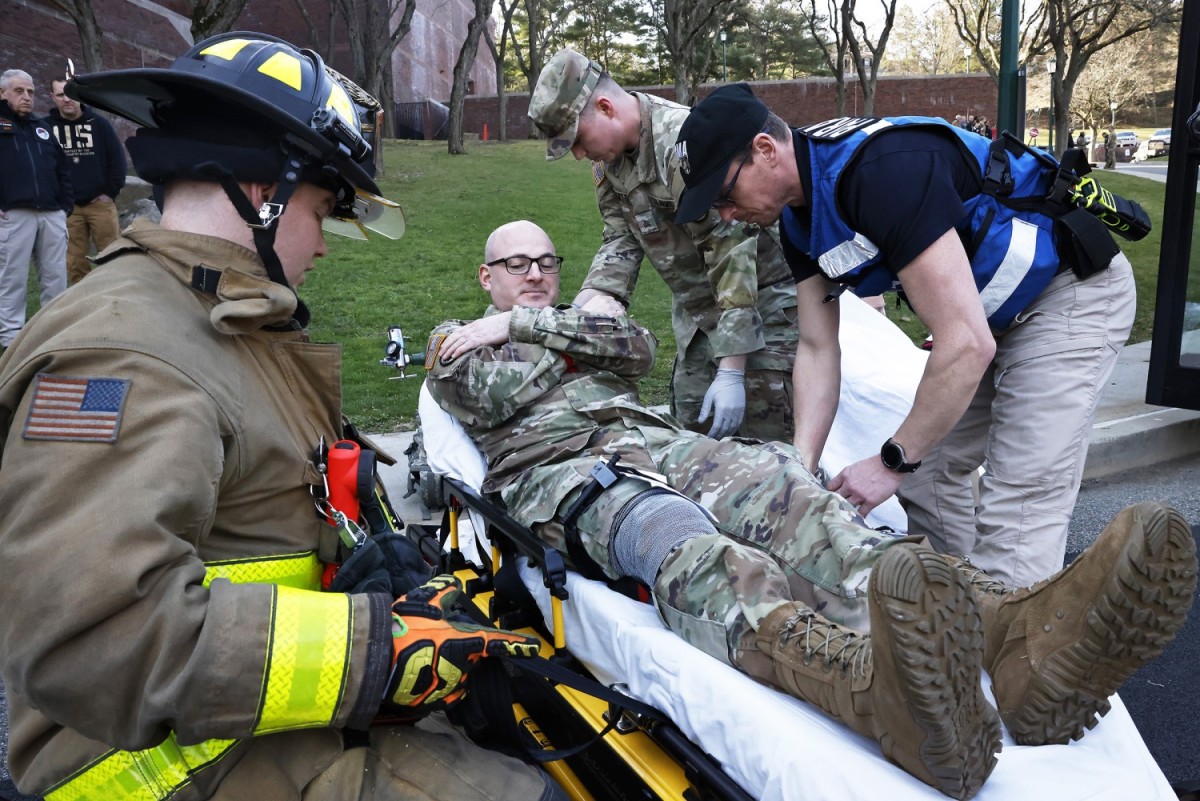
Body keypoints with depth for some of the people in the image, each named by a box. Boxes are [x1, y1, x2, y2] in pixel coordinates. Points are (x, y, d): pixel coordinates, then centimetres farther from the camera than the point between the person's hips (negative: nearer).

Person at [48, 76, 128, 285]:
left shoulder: (99, 123, 2)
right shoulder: (47, 126, 2)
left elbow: (117, 158, 2)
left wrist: (110, 193, -3)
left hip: (101, 203, -1)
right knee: (74, 262, 4)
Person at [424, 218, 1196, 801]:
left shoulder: (584, 317, 35)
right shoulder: (454, 343, 25)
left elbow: (638, 349, 11)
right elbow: (492, 399, 0)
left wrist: (525, 323, 10)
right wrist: (582, 331, 12)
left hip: (654, 439, 4)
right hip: (559, 470, -4)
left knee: (781, 489, -30)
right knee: (689, 546, -39)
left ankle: (1011, 626, -55)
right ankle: (882, 683, -71)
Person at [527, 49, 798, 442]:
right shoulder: (610, 154, -1)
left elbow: (734, 254, -28)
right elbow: (621, 240, 2)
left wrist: (731, 372, -27)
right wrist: (578, 312, -15)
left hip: (760, 301, -8)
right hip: (696, 308, 8)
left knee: (764, 439, -6)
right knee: (693, 428, 12)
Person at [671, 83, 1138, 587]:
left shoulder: (881, 170, -32)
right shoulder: (799, 214, -2)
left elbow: (967, 343, -33)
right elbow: (817, 348, 1)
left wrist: (892, 462, -24)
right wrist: (800, 466, -10)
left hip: (1072, 293, -9)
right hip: (999, 312, 9)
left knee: (1015, 522, -13)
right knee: (928, 474, 10)